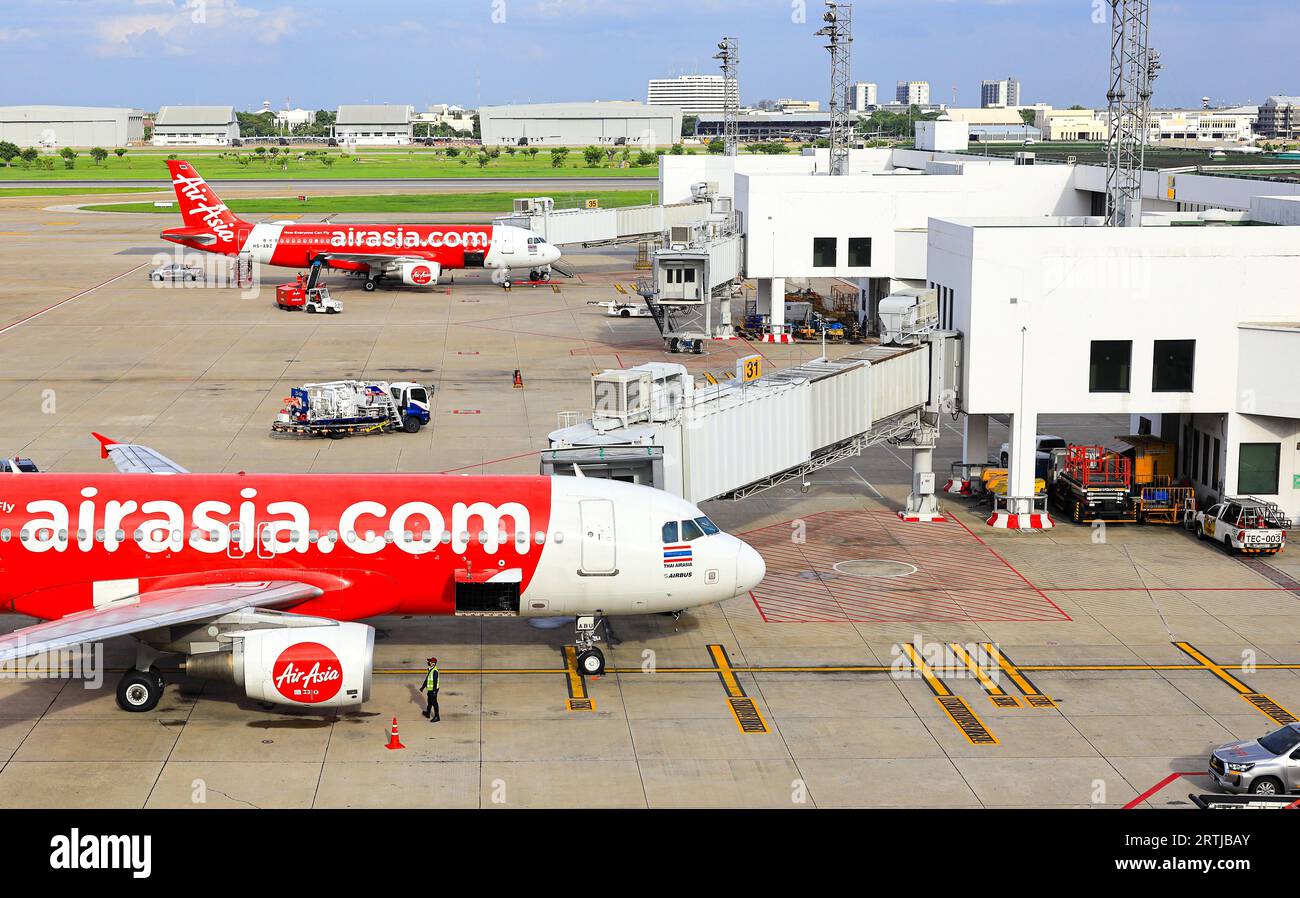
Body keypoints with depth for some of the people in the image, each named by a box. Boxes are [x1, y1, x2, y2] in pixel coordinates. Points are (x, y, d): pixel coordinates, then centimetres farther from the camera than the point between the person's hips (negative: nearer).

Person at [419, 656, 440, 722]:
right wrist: (423, 687, 23)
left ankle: (437, 717, 7)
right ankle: (427, 713, 39)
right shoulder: (430, 670, 7)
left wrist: (434, 691, -25)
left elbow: (435, 681, -25)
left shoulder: (435, 671, -24)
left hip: (433, 690, -9)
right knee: (429, 702, 23)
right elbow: (427, 679, 18)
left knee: (434, 703, -1)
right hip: (429, 689, 9)